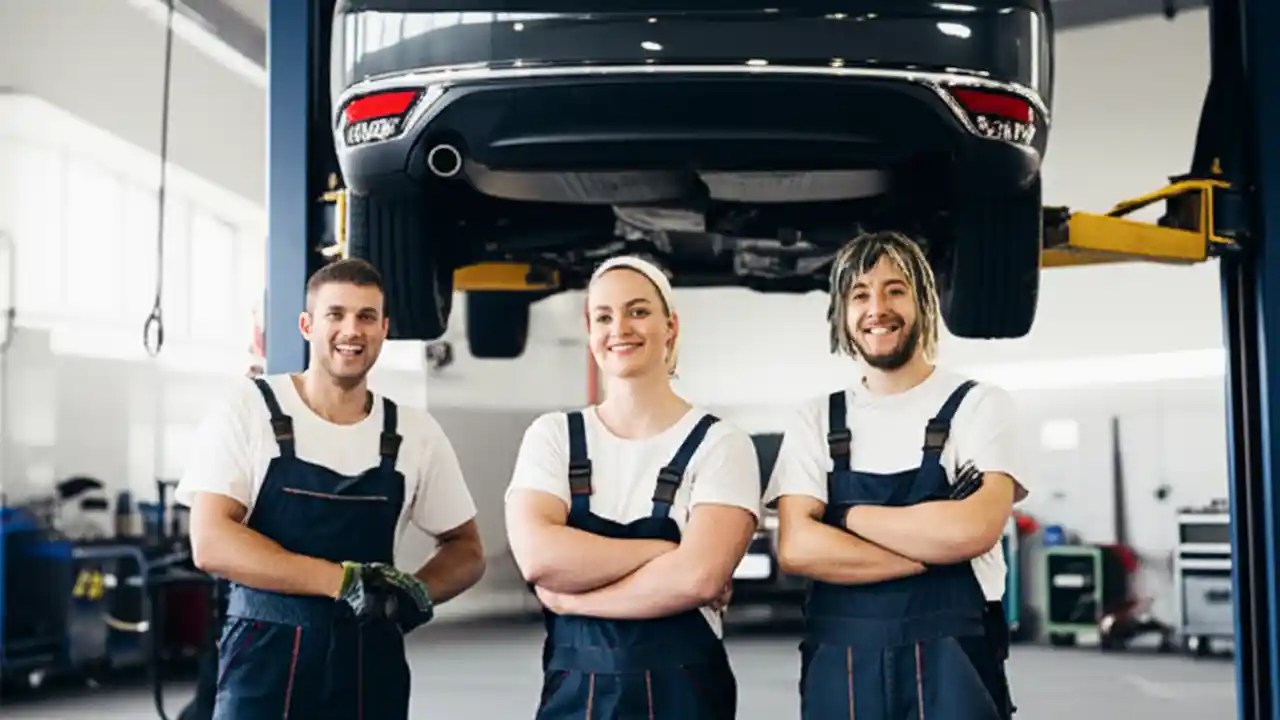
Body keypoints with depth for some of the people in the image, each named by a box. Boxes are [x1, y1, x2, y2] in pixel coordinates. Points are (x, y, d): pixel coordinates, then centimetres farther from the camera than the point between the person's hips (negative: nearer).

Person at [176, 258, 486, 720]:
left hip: (371, 669, 3)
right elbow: (211, 543, -12)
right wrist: (343, 579, -19)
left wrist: (419, 592, -9)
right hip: (263, 662, -3)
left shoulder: (415, 434, 4)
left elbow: (466, 549, 13)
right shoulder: (248, 410, -4)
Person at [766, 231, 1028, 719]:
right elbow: (795, 549, -6)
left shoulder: (980, 405, 1)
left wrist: (846, 514, -6)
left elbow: (974, 529, -15)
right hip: (838, 669, 2)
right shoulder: (814, 421, 7)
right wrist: (935, 549, -13)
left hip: (950, 667, -2)